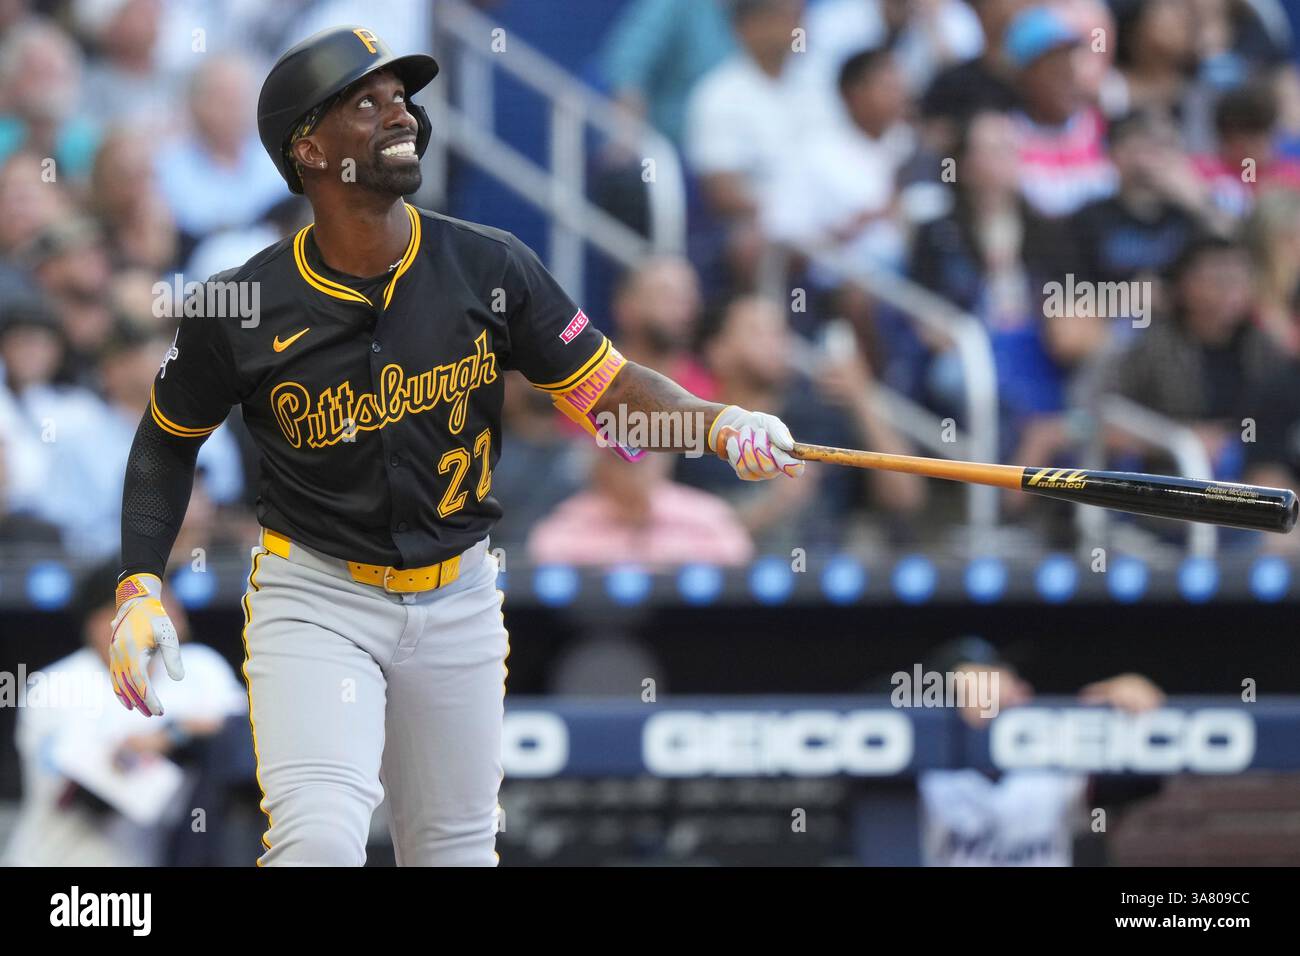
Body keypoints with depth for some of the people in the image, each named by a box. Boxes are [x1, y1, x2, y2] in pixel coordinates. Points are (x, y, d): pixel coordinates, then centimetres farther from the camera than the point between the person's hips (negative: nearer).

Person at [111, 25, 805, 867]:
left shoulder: (490, 268, -7)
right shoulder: (241, 308, -10)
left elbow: (604, 386, -4)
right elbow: (170, 438, 5)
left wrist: (718, 423, -22)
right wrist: (140, 587, -3)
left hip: (457, 601, 3)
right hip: (314, 598, -3)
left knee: (456, 850, 12)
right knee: (320, 841, -23)